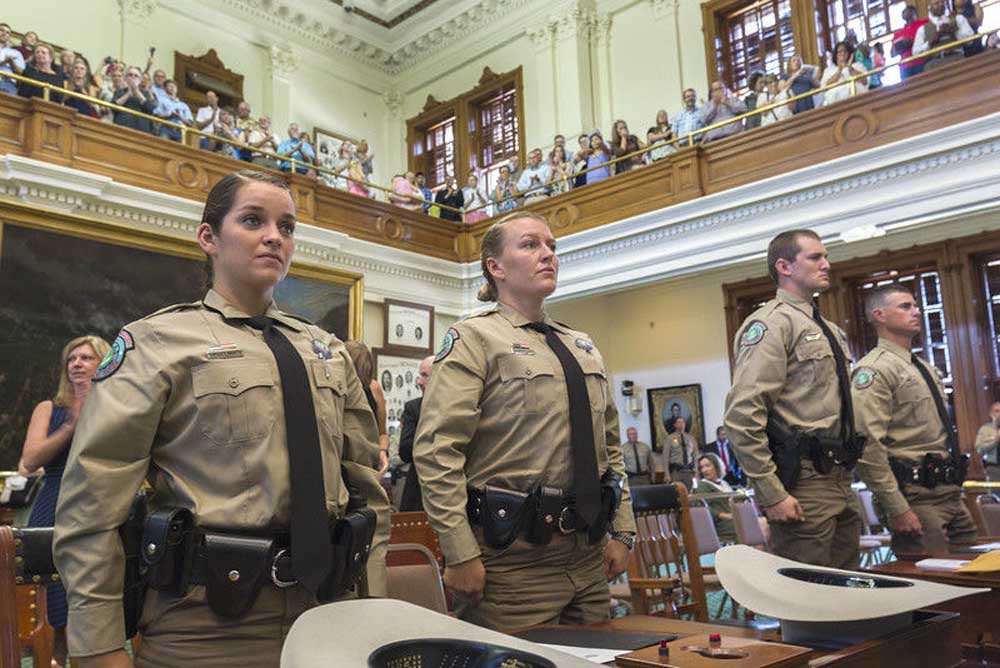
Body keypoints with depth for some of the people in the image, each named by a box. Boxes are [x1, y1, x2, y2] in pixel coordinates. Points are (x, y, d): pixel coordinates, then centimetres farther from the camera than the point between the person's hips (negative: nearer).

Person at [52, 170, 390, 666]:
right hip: (205, 616, -4)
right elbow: (91, 502, -8)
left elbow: (366, 487, 10)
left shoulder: (327, 350, 10)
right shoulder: (160, 340, -4)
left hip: (325, 607, 5)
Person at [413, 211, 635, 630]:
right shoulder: (475, 339, -7)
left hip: (589, 557, 7)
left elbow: (610, 445, 18)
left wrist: (622, 531, 11)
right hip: (512, 556, -7)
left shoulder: (582, 346, 16)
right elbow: (435, 451, -15)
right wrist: (461, 555, -18)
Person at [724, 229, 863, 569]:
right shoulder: (773, 322, -10)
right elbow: (742, 416, -20)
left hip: (840, 481, 9)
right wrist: (771, 495, -21)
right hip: (803, 485, -9)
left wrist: (847, 477, 19)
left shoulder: (830, 330, 18)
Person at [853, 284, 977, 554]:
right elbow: (868, 447, -20)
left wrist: (954, 489, 23)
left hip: (951, 494, 9)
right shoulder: (874, 370, -11)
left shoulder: (925, 368, 20)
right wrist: (897, 509, -21)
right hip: (916, 499, -9)